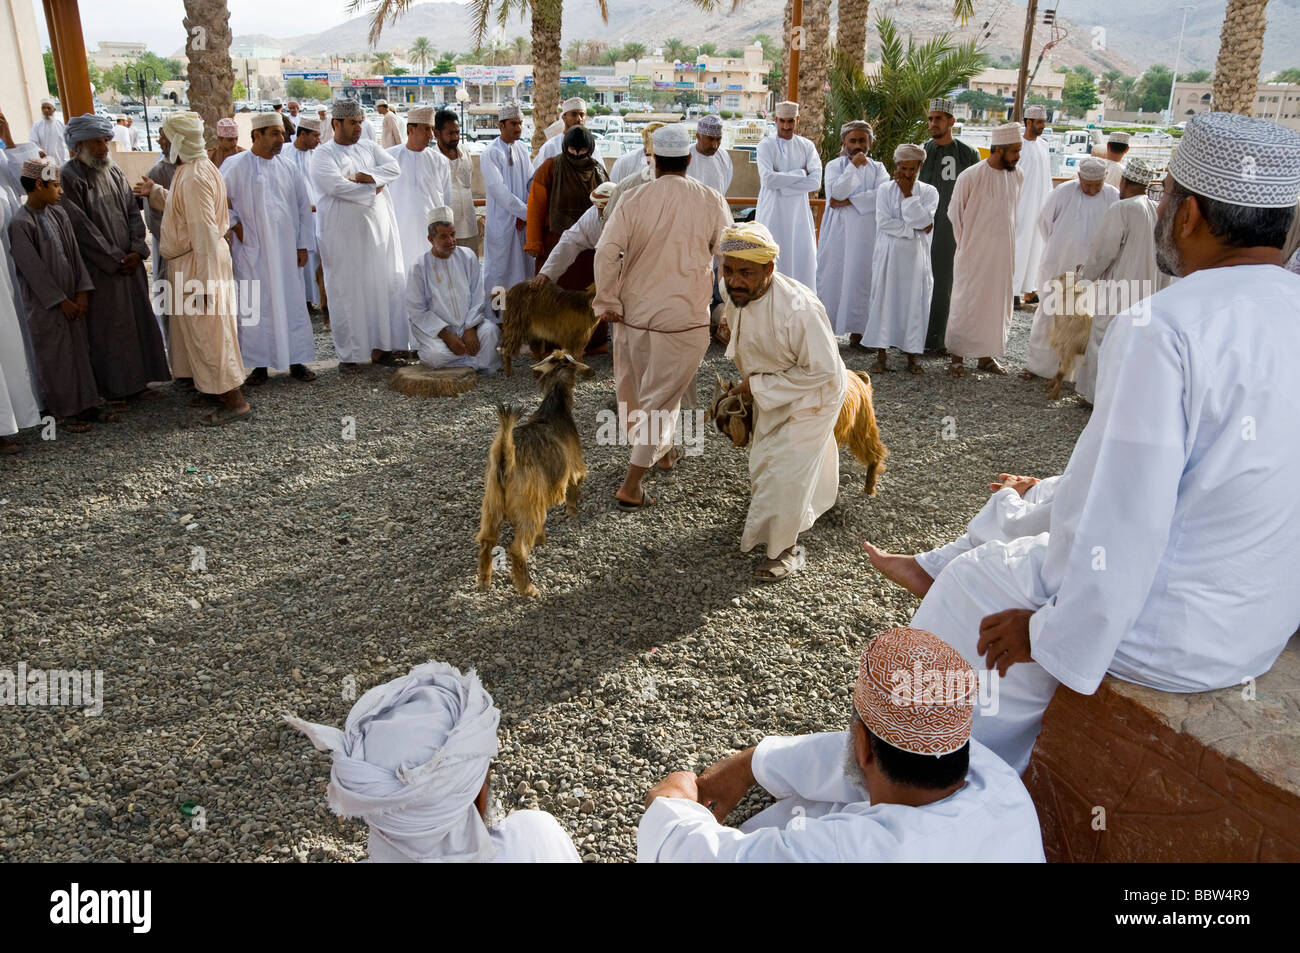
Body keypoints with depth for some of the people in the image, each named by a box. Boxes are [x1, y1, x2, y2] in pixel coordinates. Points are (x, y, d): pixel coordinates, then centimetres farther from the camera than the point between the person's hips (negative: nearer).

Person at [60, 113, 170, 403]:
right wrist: (114, 259, -14)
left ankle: (137, 380, 19)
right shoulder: (68, 178, -10)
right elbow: (81, 227, -14)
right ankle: (115, 386, 11)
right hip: (99, 269, -6)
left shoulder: (114, 172, 9)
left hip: (129, 262, 6)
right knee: (107, 327, 1)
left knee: (138, 319, 9)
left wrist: (137, 250, -5)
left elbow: (133, 213, 9)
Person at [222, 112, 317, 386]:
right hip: (252, 250, -3)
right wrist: (234, 224, -3)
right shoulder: (235, 166, -2)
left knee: (292, 303, 5)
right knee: (255, 306, 1)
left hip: (286, 249, 3)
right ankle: (259, 365, 9)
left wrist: (303, 245, 5)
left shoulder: (289, 167, 8)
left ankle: (296, 361, 15)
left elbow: (304, 207, 10)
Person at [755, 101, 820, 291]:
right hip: (772, 213, -3)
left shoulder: (807, 146, 7)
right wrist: (800, 173, -11)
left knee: (802, 260, 2)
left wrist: (781, 185, -14)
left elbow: (816, 181, -7)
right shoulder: (766, 146, -1)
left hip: (799, 213, 3)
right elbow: (767, 179, -18)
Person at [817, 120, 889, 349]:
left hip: (866, 231, 1)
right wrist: (853, 167, -11)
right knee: (832, 276, -2)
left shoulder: (877, 168, 12)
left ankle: (856, 329, 1)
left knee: (861, 277, -3)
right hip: (838, 230, -1)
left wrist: (849, 201, -13)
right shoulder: (834, 165, 10)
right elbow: (837, 191, -8)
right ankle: (825, 327, 3)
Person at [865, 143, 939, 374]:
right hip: (888, 254, 0)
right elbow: (884, 222, -9)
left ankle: (911, 357, 9)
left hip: (915, 255, 1)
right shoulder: (885, 189, 3)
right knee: (884, 300, 0)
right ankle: (881, 355, 7)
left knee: (914, 302, 2)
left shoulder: (928, 192, 5)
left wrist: (908, 193, -10)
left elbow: (922, 220, -11)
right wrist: (915, 229, -12)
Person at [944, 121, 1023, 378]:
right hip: (973, 255, -5)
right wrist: (965, 244, 3)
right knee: (966, 304, 1)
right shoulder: (970, 177, -14)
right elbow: (954, 213, -3)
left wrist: (1007, 244, 15)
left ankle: (987, 355, 22)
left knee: (997, 304, 10)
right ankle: (955, 355, 13)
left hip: (1003, 255, 5)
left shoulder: (1016, 176, 2)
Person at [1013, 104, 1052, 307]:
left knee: (1036, 247, 10)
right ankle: (1013, 291, 1)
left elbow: (1047, 177, 17)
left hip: (1041, 206, 7)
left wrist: (1050, 204, 15)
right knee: (1019, 247, -6)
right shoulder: (1018, 146, -10)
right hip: (1023, 205, -7)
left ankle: (1029, 290, 17)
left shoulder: (1043, 145, 11)